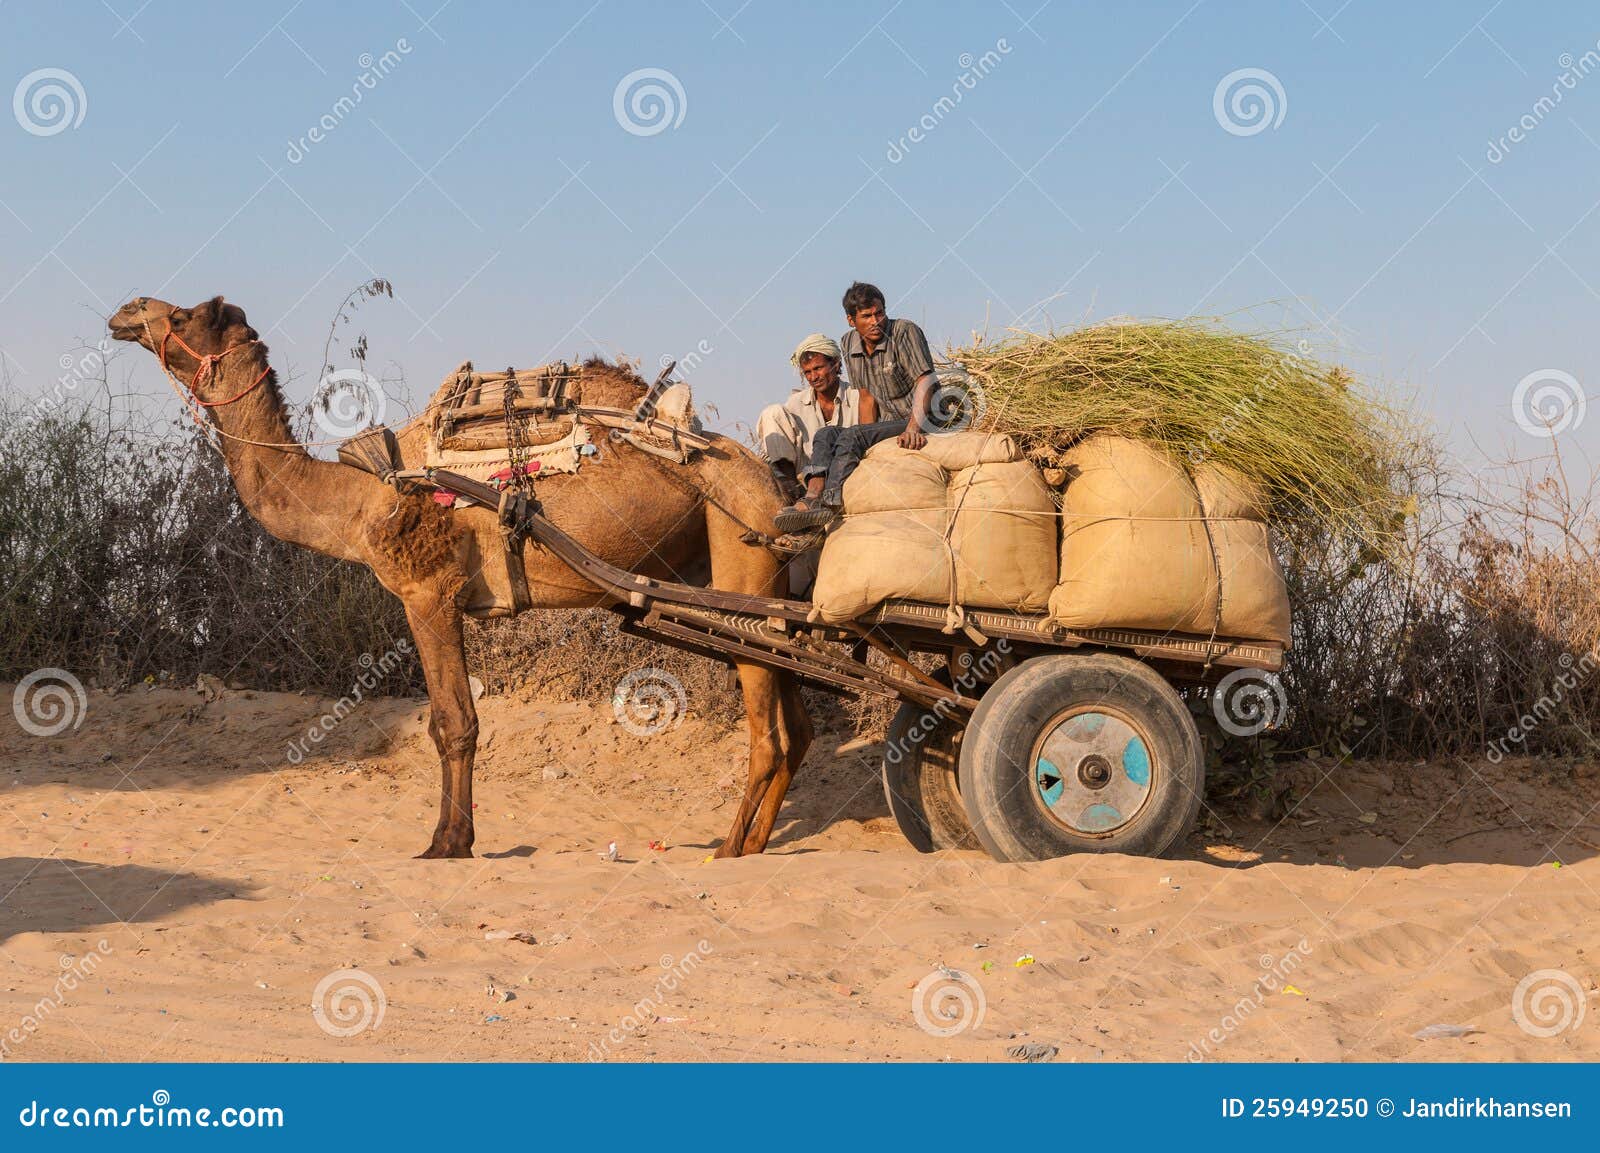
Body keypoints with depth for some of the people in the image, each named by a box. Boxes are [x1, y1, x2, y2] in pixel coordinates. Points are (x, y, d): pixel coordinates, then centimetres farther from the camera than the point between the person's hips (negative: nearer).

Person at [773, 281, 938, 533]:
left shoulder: (905, 332, -11)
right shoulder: (848, 344, 9)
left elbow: (925, 381, -21)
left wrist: (913, 428, -33)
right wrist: (867, 436, 7)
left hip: (919, 423, -7)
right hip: (887, 423, 7)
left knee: (852, 437, -26)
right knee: (826, 435, -11)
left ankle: (829, 505, -37)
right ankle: (813, 495, -34)